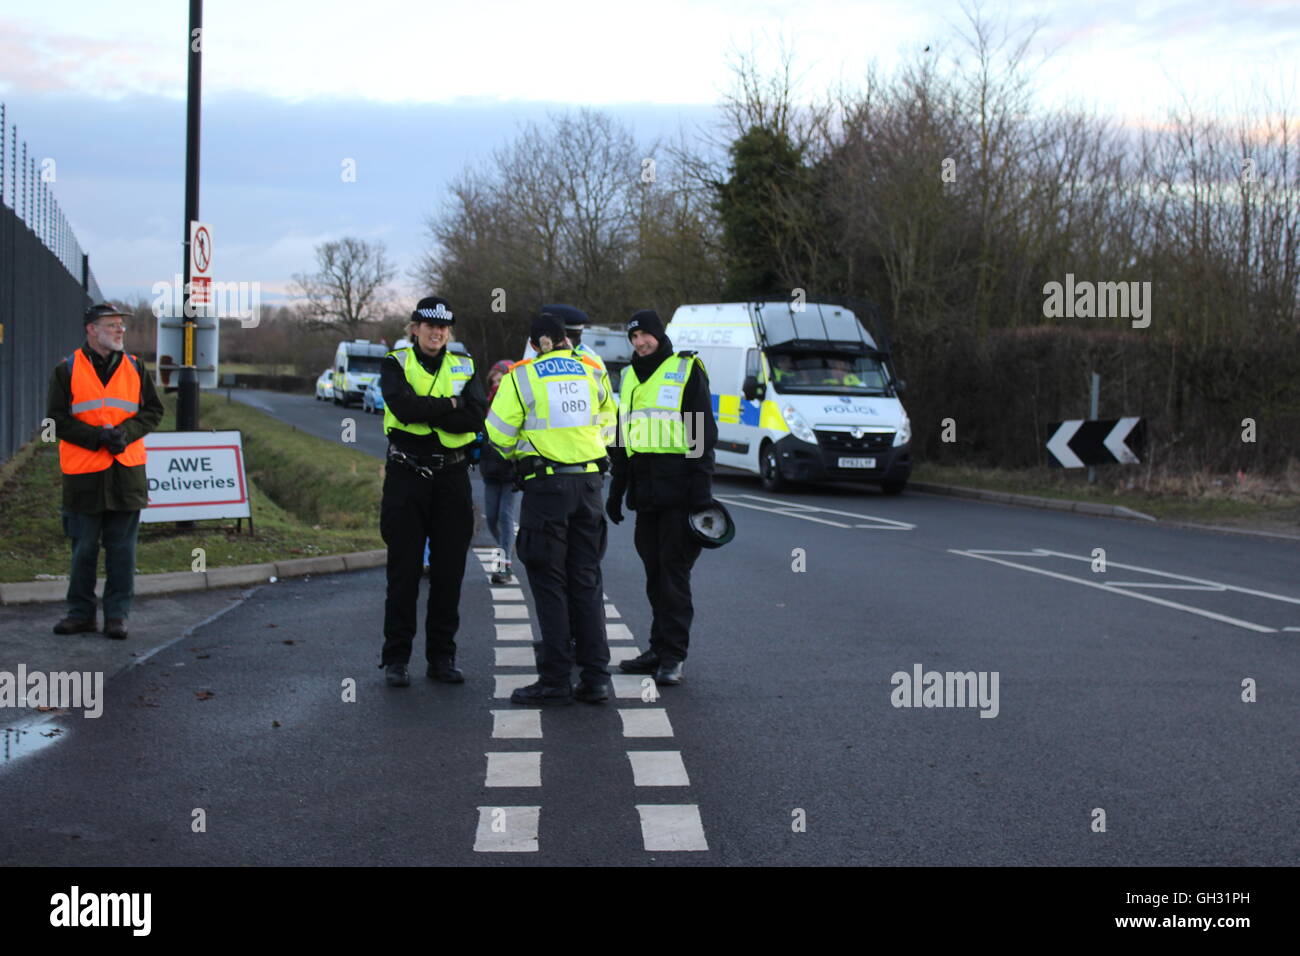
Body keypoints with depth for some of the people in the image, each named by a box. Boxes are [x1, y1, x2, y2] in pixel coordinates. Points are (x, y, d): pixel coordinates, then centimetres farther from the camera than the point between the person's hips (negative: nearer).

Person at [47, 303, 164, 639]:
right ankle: (81, 612, 17)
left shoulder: (135, 368, 9)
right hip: (84, 473, -2)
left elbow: (153, 411, 9)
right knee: (83, 548, 6)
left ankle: (117, 614, 11)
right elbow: (57, 419, -4)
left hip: (128, 472, 2)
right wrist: (97, 437, -16)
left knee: (122, 548, 4)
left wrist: (124, 433, -10)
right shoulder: (67, 371, 0)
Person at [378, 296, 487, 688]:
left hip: (452, 478, 2)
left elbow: (476, 417, -8)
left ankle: (442, 656, 14)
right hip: (406, 478, -2)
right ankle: (396, 658, 7)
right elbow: (403, 405, -17)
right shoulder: (396, 364, 4)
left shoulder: (463, 367, 10)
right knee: (404, 570, 0)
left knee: (449, 571, 5)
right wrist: (450, 406, -10)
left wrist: (424, 412, -15)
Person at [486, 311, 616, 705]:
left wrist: (518, 457, 18)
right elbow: (606, 426, 15)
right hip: (589, 481, 4)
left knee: (549, 583, 1)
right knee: (586, 580, 10)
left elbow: (500, 432, -2)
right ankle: (595, 677, 9)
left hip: (546, 484, -4)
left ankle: (555, 681, 1)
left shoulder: (522, 376, -4)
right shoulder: (593, 372, 9)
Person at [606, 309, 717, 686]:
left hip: (678, 489, -6)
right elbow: (621, 439, 24)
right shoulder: (629, 376, 18)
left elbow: (704, 433, -5)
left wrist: (702, 490, -12)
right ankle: (660, 650, 15)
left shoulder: (687, 370, -1)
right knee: (654, 570, 9)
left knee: (674, 570, -6)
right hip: (645, 490, 6)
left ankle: (672, 656, -5)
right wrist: (616, 490, 20)